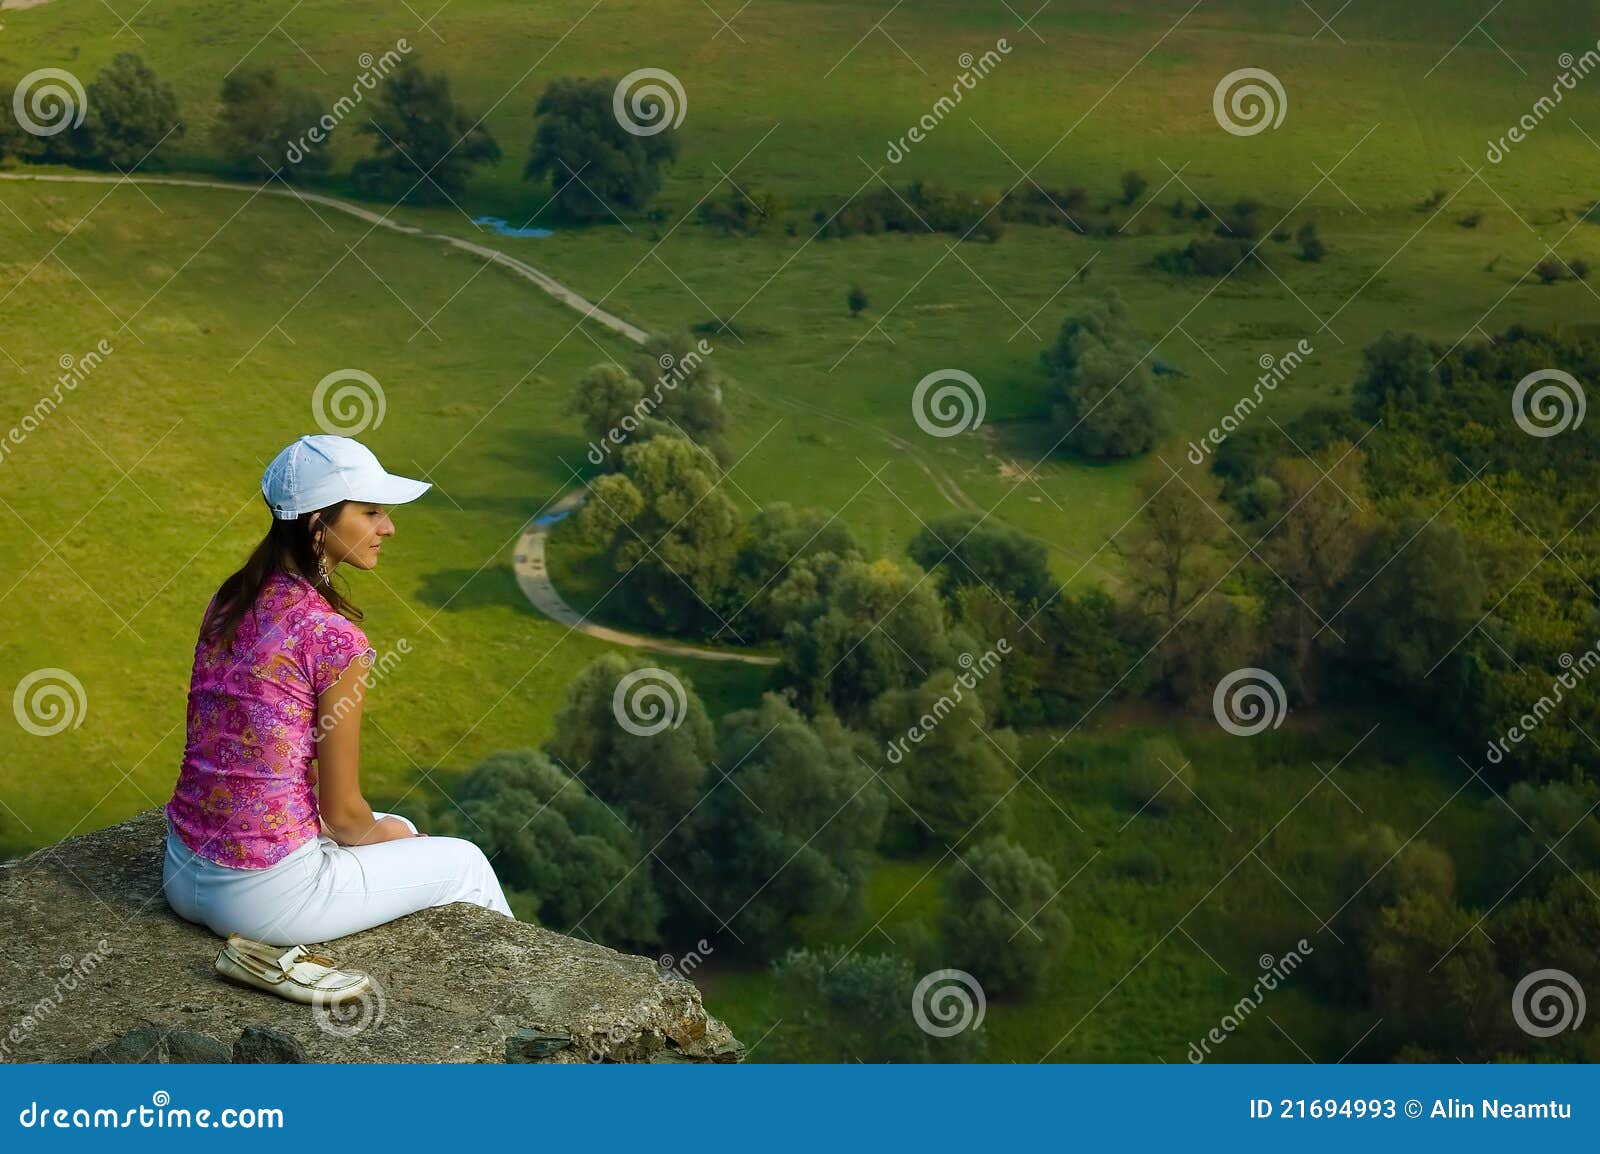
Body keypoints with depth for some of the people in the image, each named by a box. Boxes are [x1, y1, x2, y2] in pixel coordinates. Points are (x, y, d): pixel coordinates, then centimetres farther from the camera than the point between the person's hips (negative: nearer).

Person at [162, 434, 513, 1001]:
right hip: (263, 893, -7)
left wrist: (386, 829, 19)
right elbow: (344, 814, -12)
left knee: (398, 828, 30)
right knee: (465, 861, 17)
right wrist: (382, 833, 11)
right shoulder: (333, 636, -20)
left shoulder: (228, 602, 3)